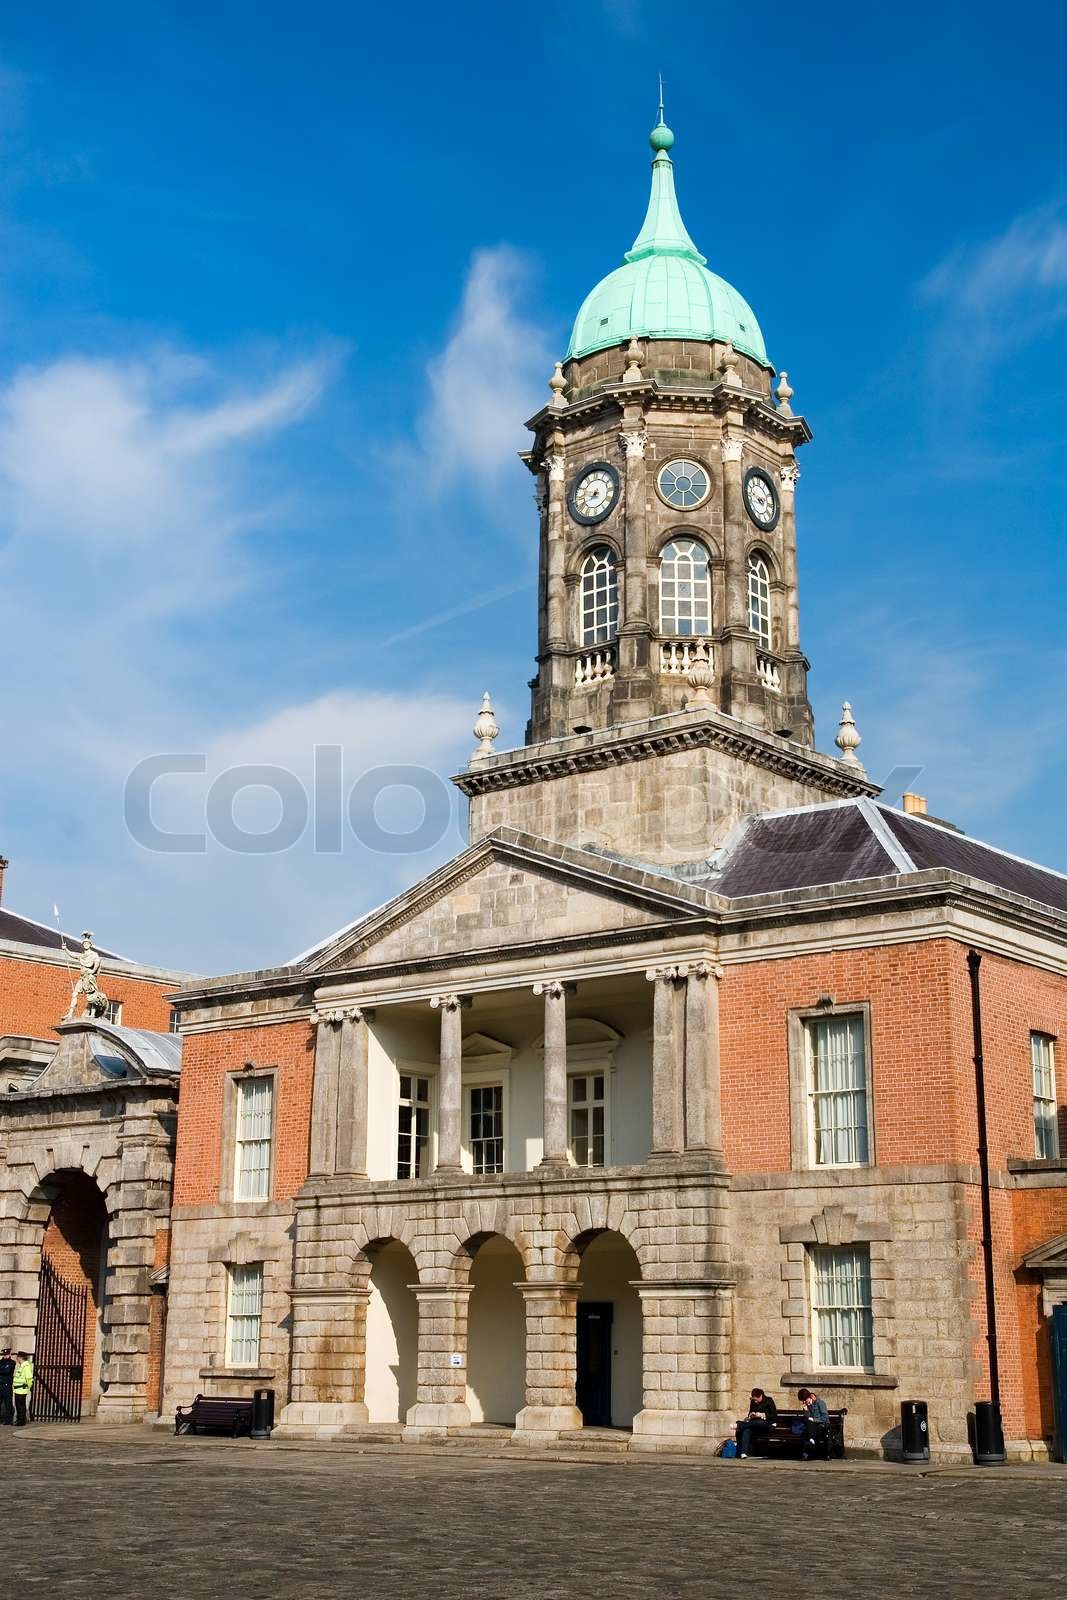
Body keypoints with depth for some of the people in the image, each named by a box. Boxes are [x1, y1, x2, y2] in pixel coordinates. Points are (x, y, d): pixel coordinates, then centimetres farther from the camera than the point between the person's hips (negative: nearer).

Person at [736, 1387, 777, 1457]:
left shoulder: (769, 1401, 1)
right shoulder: (753, 1402, 14)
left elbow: (774, 1415, -4)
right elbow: (750, 1414, 24)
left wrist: (762, 1415, -13)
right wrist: (751, 1415, 0)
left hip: (766, 1424, -4)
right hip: (754, 1423, 4)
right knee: (747, 1429, -32)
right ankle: (743, 1452, -43)